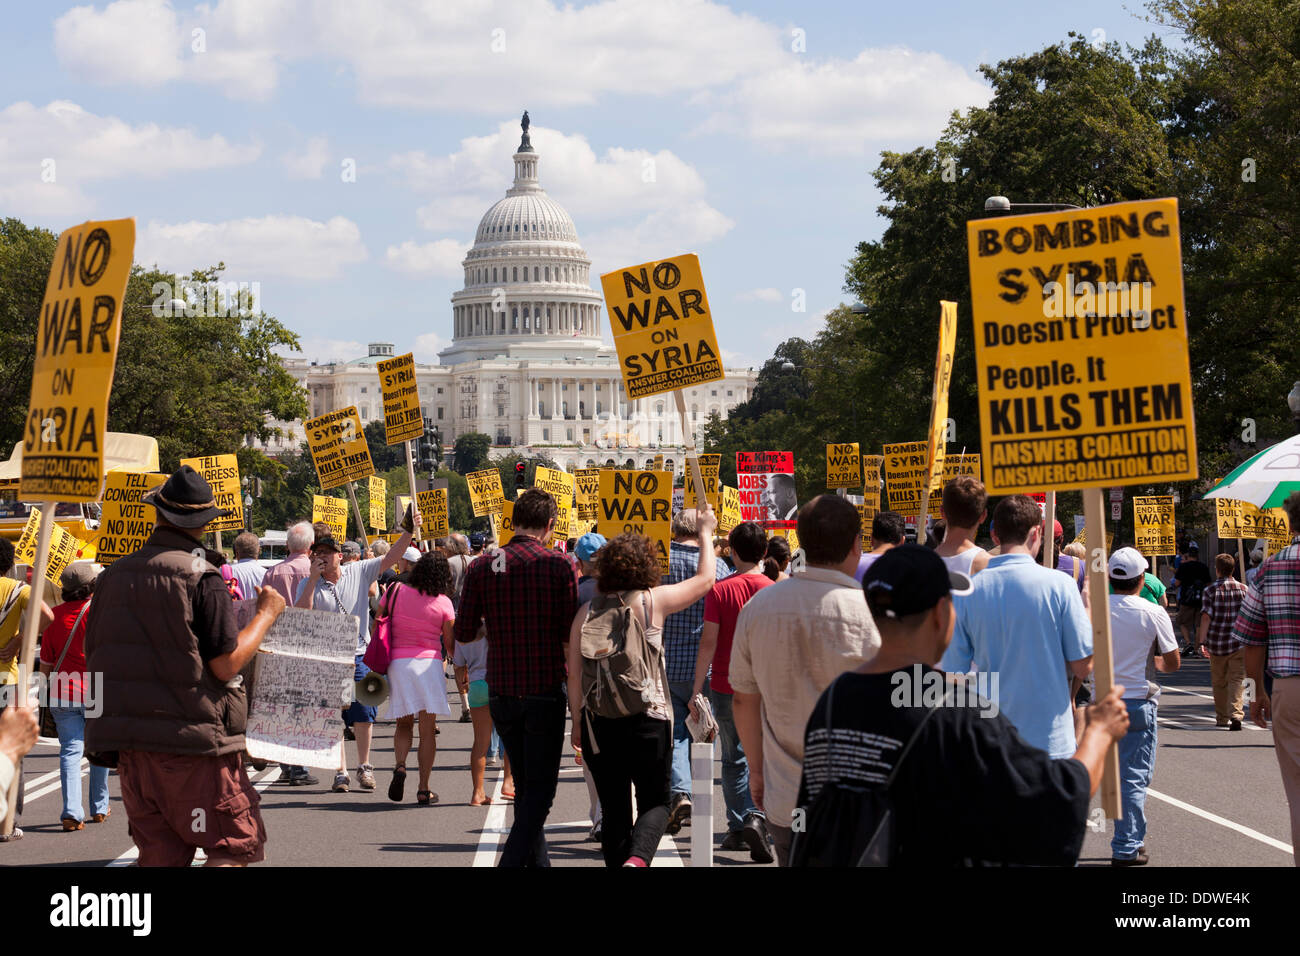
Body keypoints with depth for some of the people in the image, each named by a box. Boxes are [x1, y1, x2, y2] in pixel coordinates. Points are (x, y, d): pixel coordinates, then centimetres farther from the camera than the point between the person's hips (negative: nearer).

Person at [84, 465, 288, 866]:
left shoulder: (113, 575, 9)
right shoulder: (200, 578, -11)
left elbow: (94, 660, 14)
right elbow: (225, 664, -13)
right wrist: (266, 613, -1)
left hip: (131, 743, 6)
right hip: (192, 741, -6)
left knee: (159, 854, 11)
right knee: (235, 847, 1)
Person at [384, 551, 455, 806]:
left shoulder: (395, 593, 2)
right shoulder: (443, 603, -3)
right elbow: (450, 644, 2)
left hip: (397, 662, 1)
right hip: (429, 663, -1)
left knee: (404, 723, 16)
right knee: (427, 729, 4)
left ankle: (399, 764, -11)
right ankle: (424, 790, 3)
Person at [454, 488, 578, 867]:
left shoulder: (482, 567, -1)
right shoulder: (559, 566, -9)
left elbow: (464, 633, 1)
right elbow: (570, 632, -9)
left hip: (500, 692, 4)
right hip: (545, 691, -4)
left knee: (525, 783, 18)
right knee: (540, 787, 1)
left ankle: (538, 859, 24)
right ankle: (513, 859, -13)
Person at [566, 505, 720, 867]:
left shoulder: (587, 611, 4)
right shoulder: (654, 601, -4)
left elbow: (575, 675, 4)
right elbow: (705, 579, 8)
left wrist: (577, 722, 13)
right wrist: (705, 532, 21)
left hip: (598, 720, 3)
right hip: (648, 716, -3)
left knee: (613, 807, 11)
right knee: (655, 802, 5)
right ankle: (637, 858, -21)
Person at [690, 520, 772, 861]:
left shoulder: (720, 590, -5)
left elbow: (708, 643, -8)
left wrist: (697, 691, -3)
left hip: (726, 688, 0)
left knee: (733, 759, 13)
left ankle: (737, 828, 17)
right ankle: (757, 817, -16)